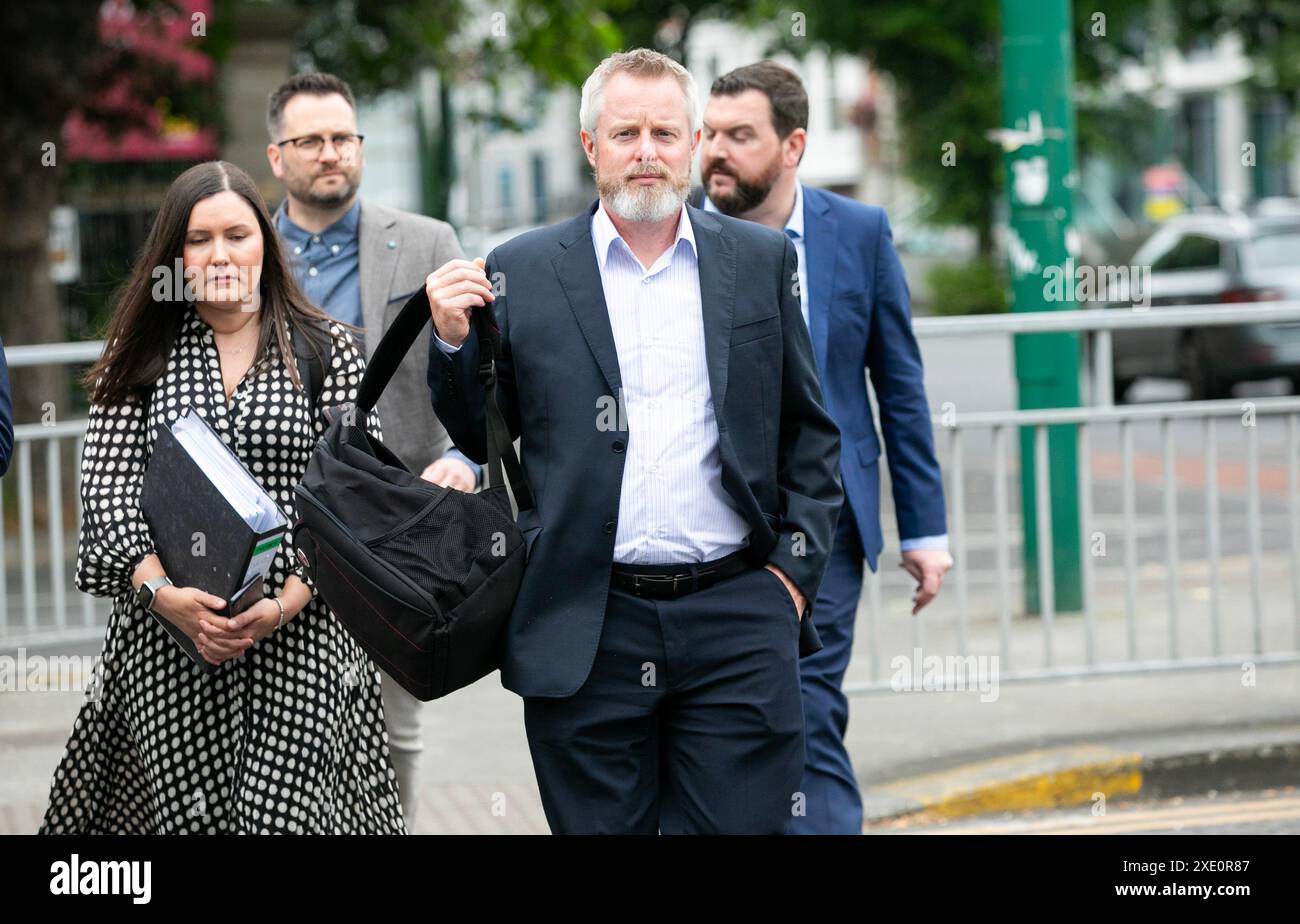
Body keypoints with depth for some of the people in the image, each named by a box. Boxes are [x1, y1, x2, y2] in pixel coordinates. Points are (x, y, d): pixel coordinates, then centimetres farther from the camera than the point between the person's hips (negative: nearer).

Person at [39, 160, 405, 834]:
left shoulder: (326, 351, 5)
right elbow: (107, 489, 2)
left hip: (297, 634, -1)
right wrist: (162, 593, -15)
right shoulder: (139, 356, 9)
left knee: (286, 810, -9)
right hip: (164, 634, 1)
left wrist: (283, 606, -14)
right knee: (181, 808, -4)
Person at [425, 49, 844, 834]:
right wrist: (454, 340, -7)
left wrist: (796, 568, 3)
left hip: (735, 622, 0)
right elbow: (479, 440, 10)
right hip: (586, 630, 0)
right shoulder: (522, 274, 5)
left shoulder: (761, 261, 9)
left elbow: (810, 432, 13)